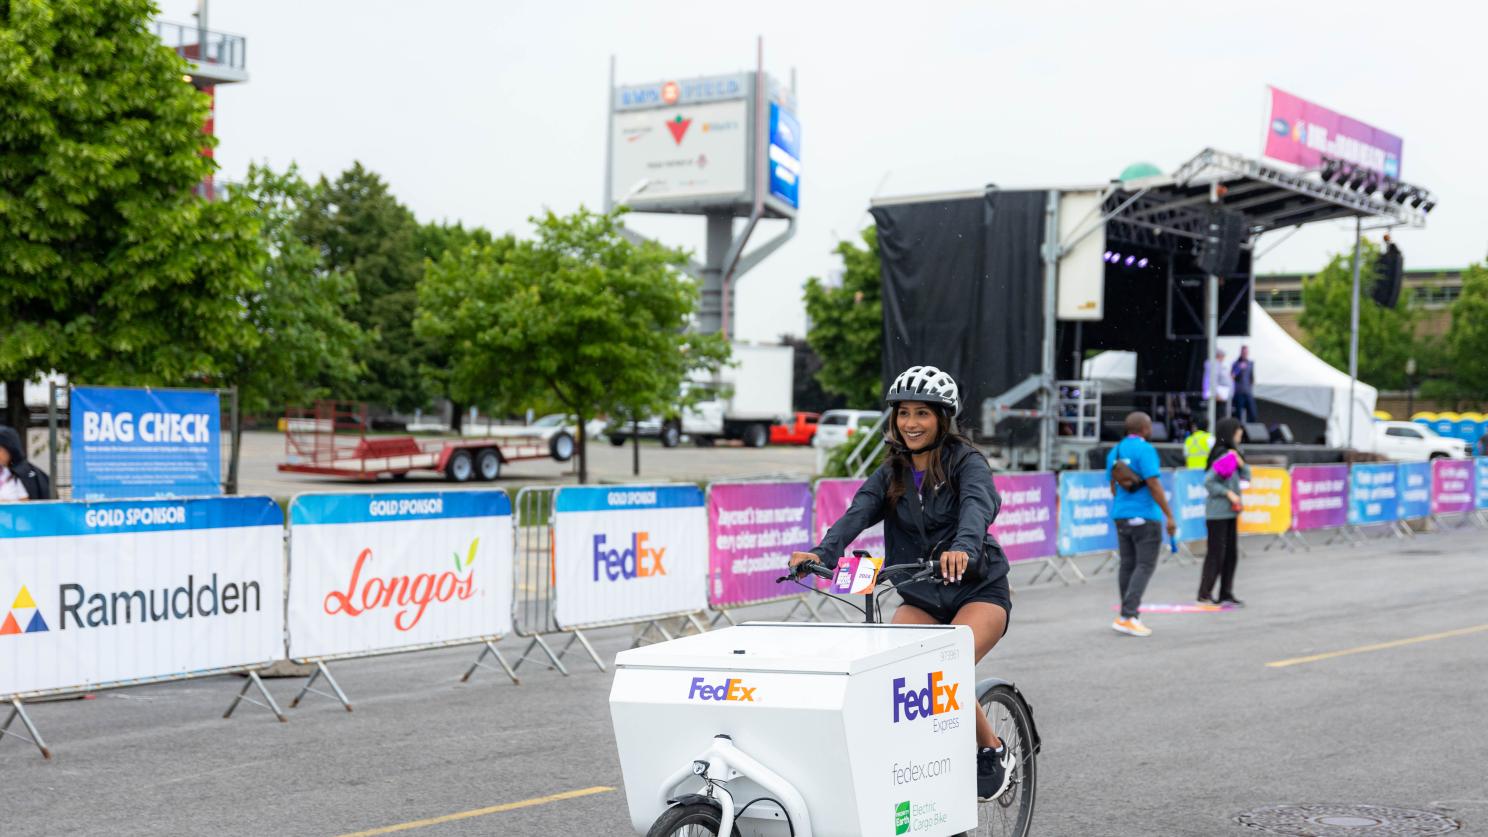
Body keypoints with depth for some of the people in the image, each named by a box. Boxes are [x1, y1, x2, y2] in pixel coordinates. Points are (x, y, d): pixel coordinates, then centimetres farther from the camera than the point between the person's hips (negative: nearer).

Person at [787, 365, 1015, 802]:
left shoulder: (967, 463, -9)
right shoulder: (890, 475, 3)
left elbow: (978, 506, -30)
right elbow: (857, 514, -15)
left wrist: (963, 546, -53)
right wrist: (822, 553, -36)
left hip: (979, 590, -4)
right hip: (921, 597, 4)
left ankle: (994, 752, -2)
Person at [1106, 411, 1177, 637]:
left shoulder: (1114, 451, 10)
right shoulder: (1145, 449, -13)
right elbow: (1154, 485, -18)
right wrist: (1169, 516, -15)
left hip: (1121, 517, 7)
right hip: (1145, 517, -7)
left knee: (1128, 565, 11)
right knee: (1145, 566, -4)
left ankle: (1131, 616, 15)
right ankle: (1128, 616, -12)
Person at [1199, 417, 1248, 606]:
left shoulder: (1232, 453, 11)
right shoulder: (1222, 455, -16)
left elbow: (1246, 477, 13)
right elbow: (1208, 482, -20)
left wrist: (1241, 463, -3)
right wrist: (1228, 493, -17)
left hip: (1230, 512, 9)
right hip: (1218, 511, -9)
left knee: (1231, 553, 11)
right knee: (1216, 554, -4)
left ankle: (1226, 594, 18)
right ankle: (1204, 594, 5)